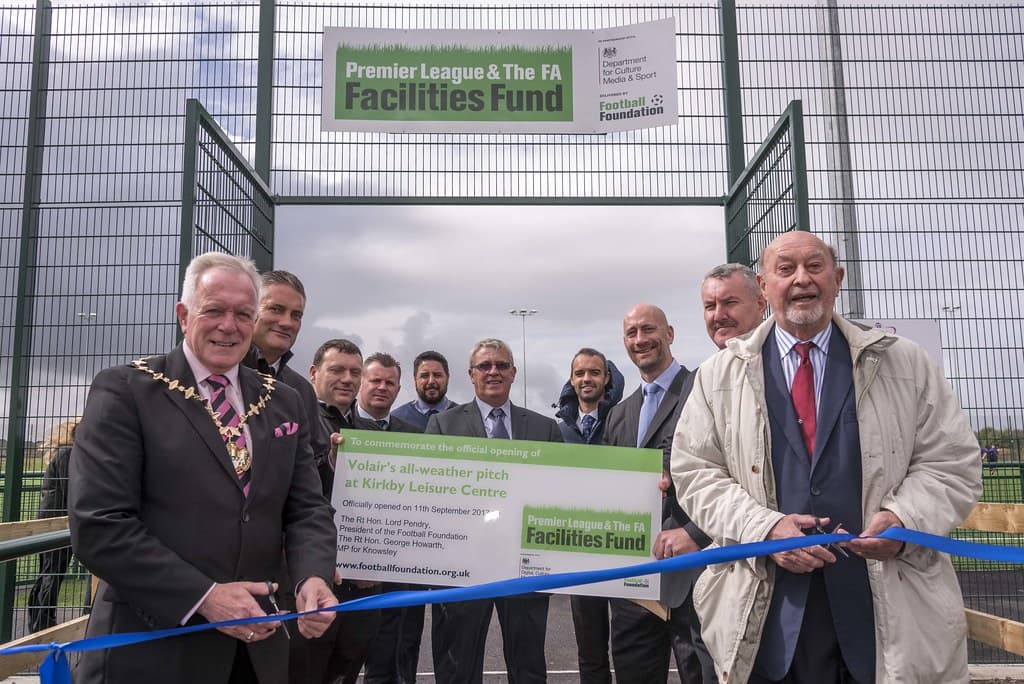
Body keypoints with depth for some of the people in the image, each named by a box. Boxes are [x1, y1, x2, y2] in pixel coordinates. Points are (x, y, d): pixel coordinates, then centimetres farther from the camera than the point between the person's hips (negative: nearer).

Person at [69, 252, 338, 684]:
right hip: (152, 647, -4)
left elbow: (306, 507, 5)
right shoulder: (124, 390, -7)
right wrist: (204, 598, -19)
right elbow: (97, 524, -14)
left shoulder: (283, 402, 8)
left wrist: (313, 577, -15)